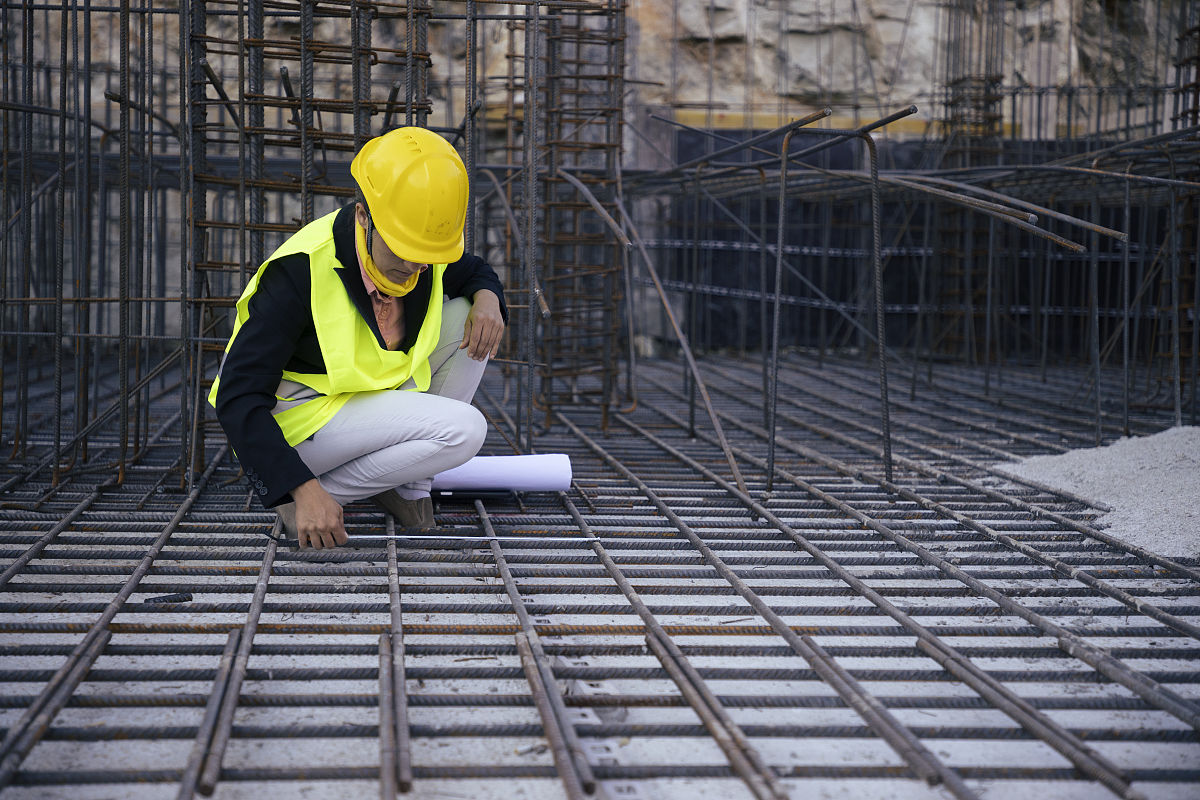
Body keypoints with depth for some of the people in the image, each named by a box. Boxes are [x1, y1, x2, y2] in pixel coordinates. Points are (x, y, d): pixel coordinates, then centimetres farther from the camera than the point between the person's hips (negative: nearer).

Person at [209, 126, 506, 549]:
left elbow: (474, 271, 17)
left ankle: (404, 482, -2)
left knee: (469, 317, -7)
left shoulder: (422, 248, -8)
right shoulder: (301, 271, -29)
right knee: (463, 429, -24)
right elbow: (238, 397, -28)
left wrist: (486, 296, -10)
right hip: (298, 416, -8)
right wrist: (304, 491, -36)